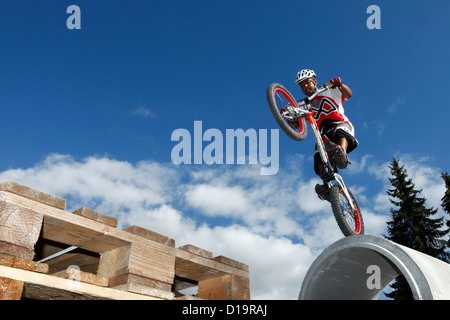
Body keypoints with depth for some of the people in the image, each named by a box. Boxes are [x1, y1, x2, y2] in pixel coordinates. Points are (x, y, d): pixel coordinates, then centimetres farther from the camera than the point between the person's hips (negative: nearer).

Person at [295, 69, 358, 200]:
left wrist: (340, 84, -20)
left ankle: (341, 154, -66)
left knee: (340, 131, -39)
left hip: (342, 125, -3)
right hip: (324, 135, 3)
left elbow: (348, 95, 1)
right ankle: (327, 186, -36)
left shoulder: (329, 92, 17)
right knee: (319, 155, -25)